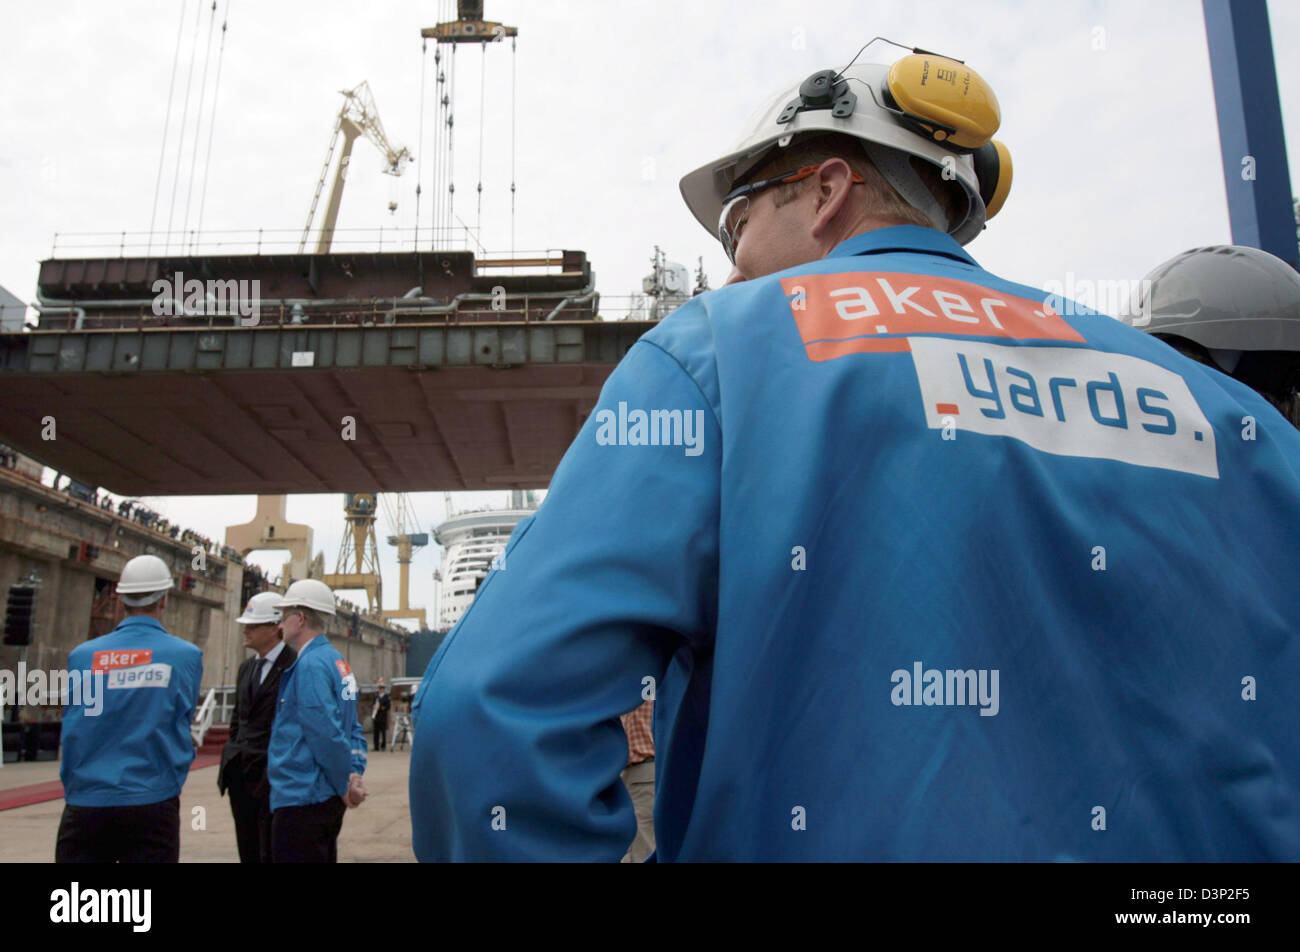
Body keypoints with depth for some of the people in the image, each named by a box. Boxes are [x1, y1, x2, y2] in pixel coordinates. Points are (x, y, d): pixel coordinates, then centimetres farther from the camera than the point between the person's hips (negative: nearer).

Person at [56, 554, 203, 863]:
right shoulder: (186, 656, -5)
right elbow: (182, 723, 4)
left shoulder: (83, 655, -1)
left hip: (85, 803, 2)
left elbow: (72, 731, 8)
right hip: (150, 803, -2)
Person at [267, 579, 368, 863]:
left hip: (301, 799, -9)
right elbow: (354, 729, 14)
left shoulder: (311, 664, -16)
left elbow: (328, 734, -21)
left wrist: (346, 784, -11)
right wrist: (355, 773, 4)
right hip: (328, 799, 9)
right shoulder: (337, 662, 13)